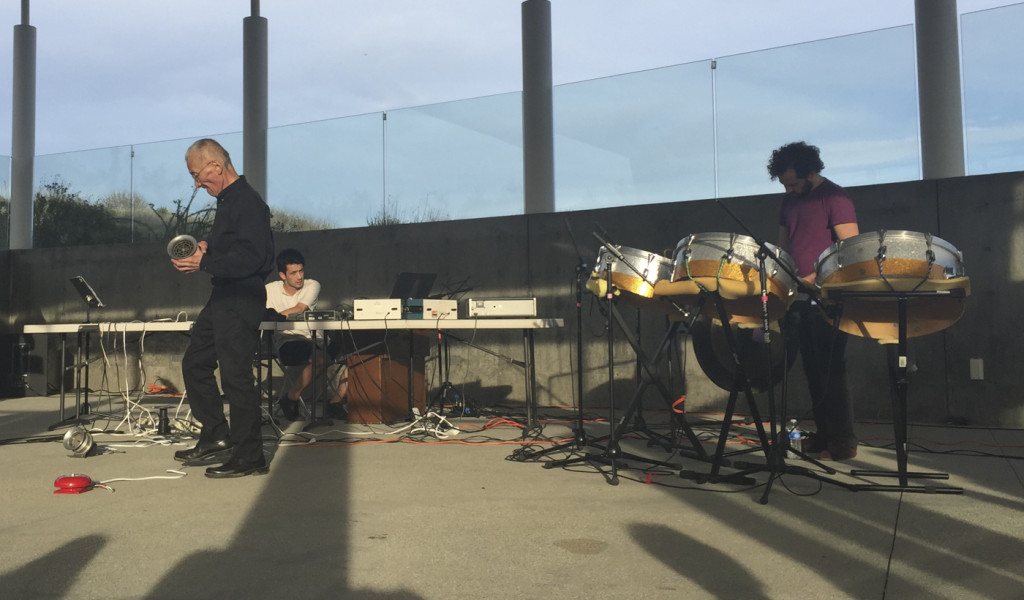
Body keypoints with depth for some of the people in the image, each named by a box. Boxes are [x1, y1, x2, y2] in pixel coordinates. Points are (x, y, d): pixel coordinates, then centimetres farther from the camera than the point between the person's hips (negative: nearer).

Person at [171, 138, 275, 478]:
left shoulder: (247, 203, -16)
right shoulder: (227, 201, 16)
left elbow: (250, 257, -24)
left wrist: (203, 264, -20)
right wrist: (207, 247, 7)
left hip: (242, 300, -11)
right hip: (222, 298, 11)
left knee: (236, 376, -6)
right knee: (195, 363, 16)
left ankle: (249, 458, 3)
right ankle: (216, 436, 26)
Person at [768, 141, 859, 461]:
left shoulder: (834, 198, -7)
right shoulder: (790, 201, 15)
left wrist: (814, 278, -21)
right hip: (800, 298, 7)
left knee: (830, 370, -6)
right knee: (812, 370, 9)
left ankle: (843, 441, 2)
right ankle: (822, 433, 17)